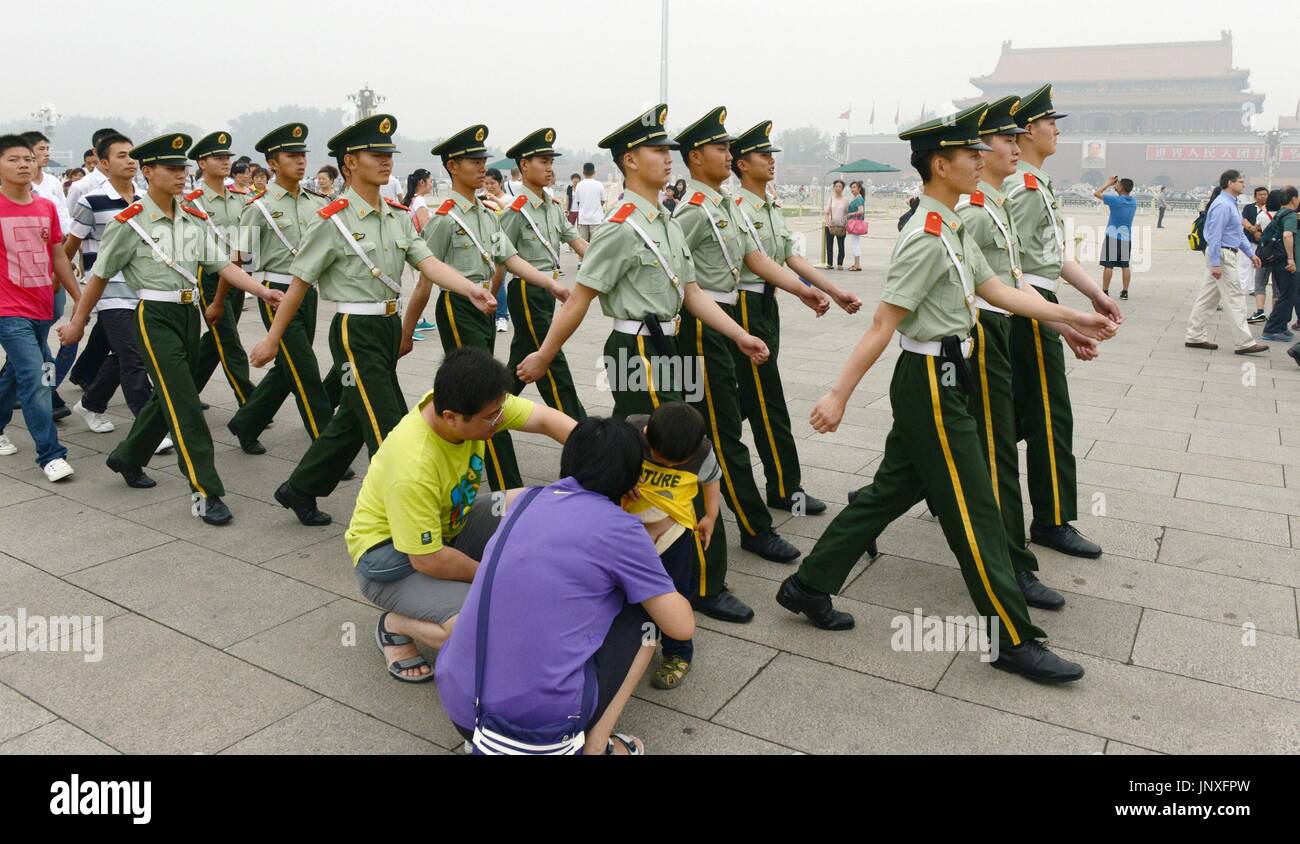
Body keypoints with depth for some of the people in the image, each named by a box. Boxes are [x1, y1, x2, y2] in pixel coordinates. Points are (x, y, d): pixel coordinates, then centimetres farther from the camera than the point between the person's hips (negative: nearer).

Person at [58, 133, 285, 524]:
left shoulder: (195, 219, 8)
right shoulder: (130, 223, -7)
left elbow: (222, 264, 0)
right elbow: (99, 276, 0)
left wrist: (262, 291, -15)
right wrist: (77, 323, 7)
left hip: (189, 313, 6)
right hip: (155, 316, -6)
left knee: (168, 398, 17)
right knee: (184, 404, -11)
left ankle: (127, 458, 41)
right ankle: (205, 493, -9)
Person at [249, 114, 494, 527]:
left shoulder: (398, 217, 7)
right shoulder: (334, 221, -11)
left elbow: (428, 264, -5)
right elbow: (299, 282, -5)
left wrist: (472, 289, -23)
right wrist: (272, 339, -1)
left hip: (389, 326, 7)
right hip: (355, 333, -7)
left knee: (353, 420, 18)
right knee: (388, 430, -6)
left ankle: (299, 491, 36)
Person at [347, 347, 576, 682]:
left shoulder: (475, 404, -20)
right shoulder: (413, 467, -37)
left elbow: (545, 419, -13)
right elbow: (427, 559, -29)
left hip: (449, 524, 8)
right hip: (390, 551, -8)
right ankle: (396, 625, 1)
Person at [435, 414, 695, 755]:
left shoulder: (525, 501, 10)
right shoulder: (619, 528, -6)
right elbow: (682, 627, 1)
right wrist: (665, 588, 23)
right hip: (545, 717, -6)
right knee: (646, 608, 13)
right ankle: (595, 745, 7)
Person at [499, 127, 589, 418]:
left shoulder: (553, 207, 10)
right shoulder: (517, 211, -13)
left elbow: (577, 242, 7)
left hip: (547, 290, 8)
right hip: (527, 292, -8)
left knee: (523, 358, 16)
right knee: (553, 364, -4)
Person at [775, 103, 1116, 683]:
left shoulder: (954, 231, 12)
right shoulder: (927, 240, -19)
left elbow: (998, 291, 16)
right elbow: (882, 325, -21)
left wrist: (1074, 318, 17)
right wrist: (839, 395, -21)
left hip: (939, 380, 10)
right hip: (930, 383, -10)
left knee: (890, 492, 15)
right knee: (973, 510, -1)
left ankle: (809, 586, 24)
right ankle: (1014, 640, 13)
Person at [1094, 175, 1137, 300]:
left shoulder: (1115, 200, -14)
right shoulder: (1134, 202, 4)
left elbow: (1097, 193, -7)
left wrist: (1108, 183, 4)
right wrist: (1113, 185, 16)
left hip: (1113, 237, -5)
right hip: (1127, 238, 5)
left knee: (1108, 265, -1)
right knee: (1125, 266, 9)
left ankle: (1105, 291, 0)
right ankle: (1125, 292, 10)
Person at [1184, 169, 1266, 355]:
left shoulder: (1231, 204, 15)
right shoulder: (1222, 205, -17)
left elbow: (1239, 233, 22)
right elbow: (1215, 235, -21)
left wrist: (1251, 254, 20)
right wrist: (1215, 264, -23)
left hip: (1226, 254, 10)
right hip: (1221, 255, -10)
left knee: (1208, 296, 11)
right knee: (1234, 299, -6)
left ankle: (1195, 337, 15)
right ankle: (1244, 343, -3)